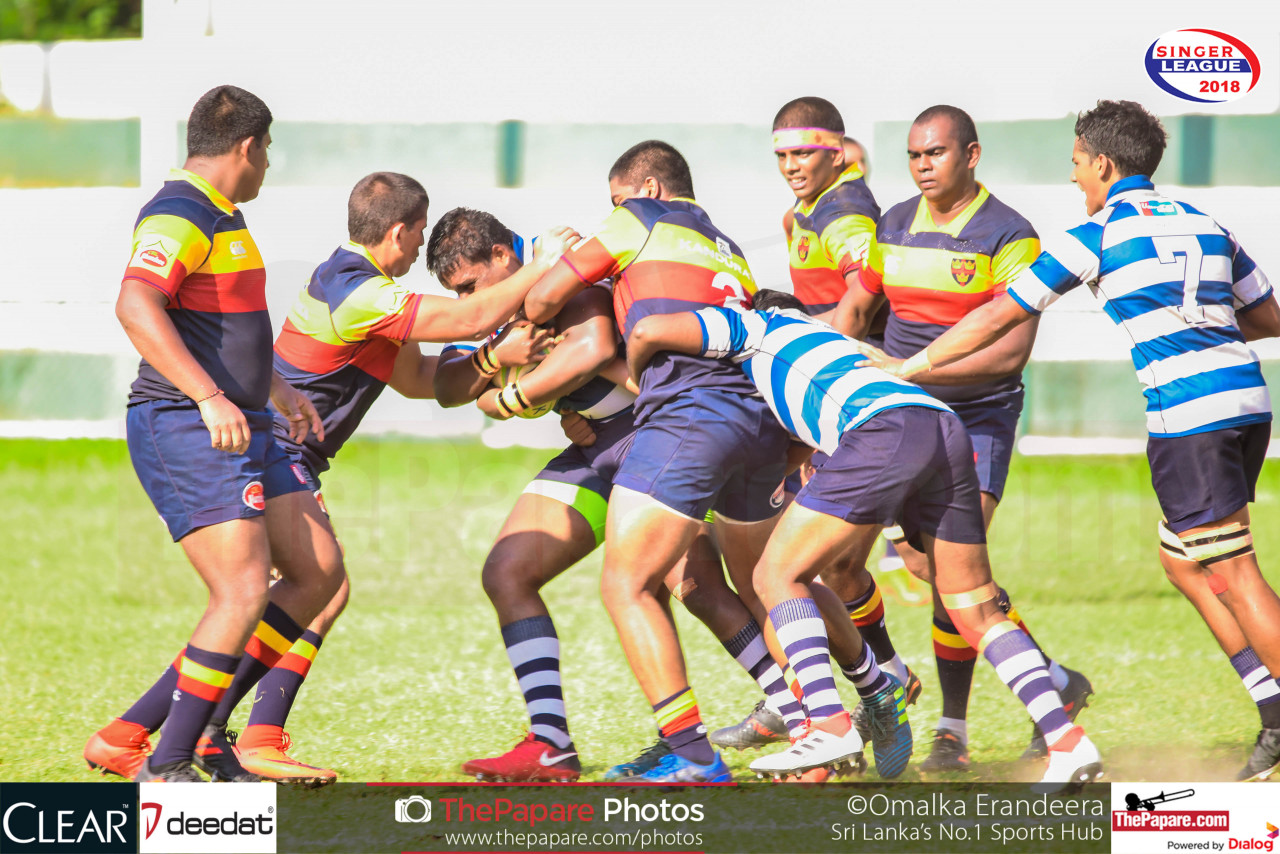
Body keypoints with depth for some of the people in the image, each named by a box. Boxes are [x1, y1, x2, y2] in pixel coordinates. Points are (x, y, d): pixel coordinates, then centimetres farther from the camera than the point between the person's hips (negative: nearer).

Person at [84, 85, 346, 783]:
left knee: (319, 571, 7)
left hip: (240, 431, 11)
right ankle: (166, 765, -9)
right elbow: (136, 307, -31)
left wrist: (279, 391, 40)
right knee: (245, 593, -18)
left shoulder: (222, 217, 19)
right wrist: (211, 398, -36)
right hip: (183, 431, -11)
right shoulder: (179, 216, -14)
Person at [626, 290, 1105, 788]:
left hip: (886, 428, -7)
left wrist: (634, 383, 31)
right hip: (949, 431, 7)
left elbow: (649, 331, 12)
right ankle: (1067, 742, -1)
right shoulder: (826, 336, 43)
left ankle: (830, 725, -11)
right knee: (978, 613, 11)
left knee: (778, 574, 2)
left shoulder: (753, 327, 23)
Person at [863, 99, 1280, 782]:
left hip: (1188, 411, -7)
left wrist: (909, 366, 11)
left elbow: (1002, 317, 3)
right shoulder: (1203, 224, 18)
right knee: (1181, 561, 16)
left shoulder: (1097, 235, 0)